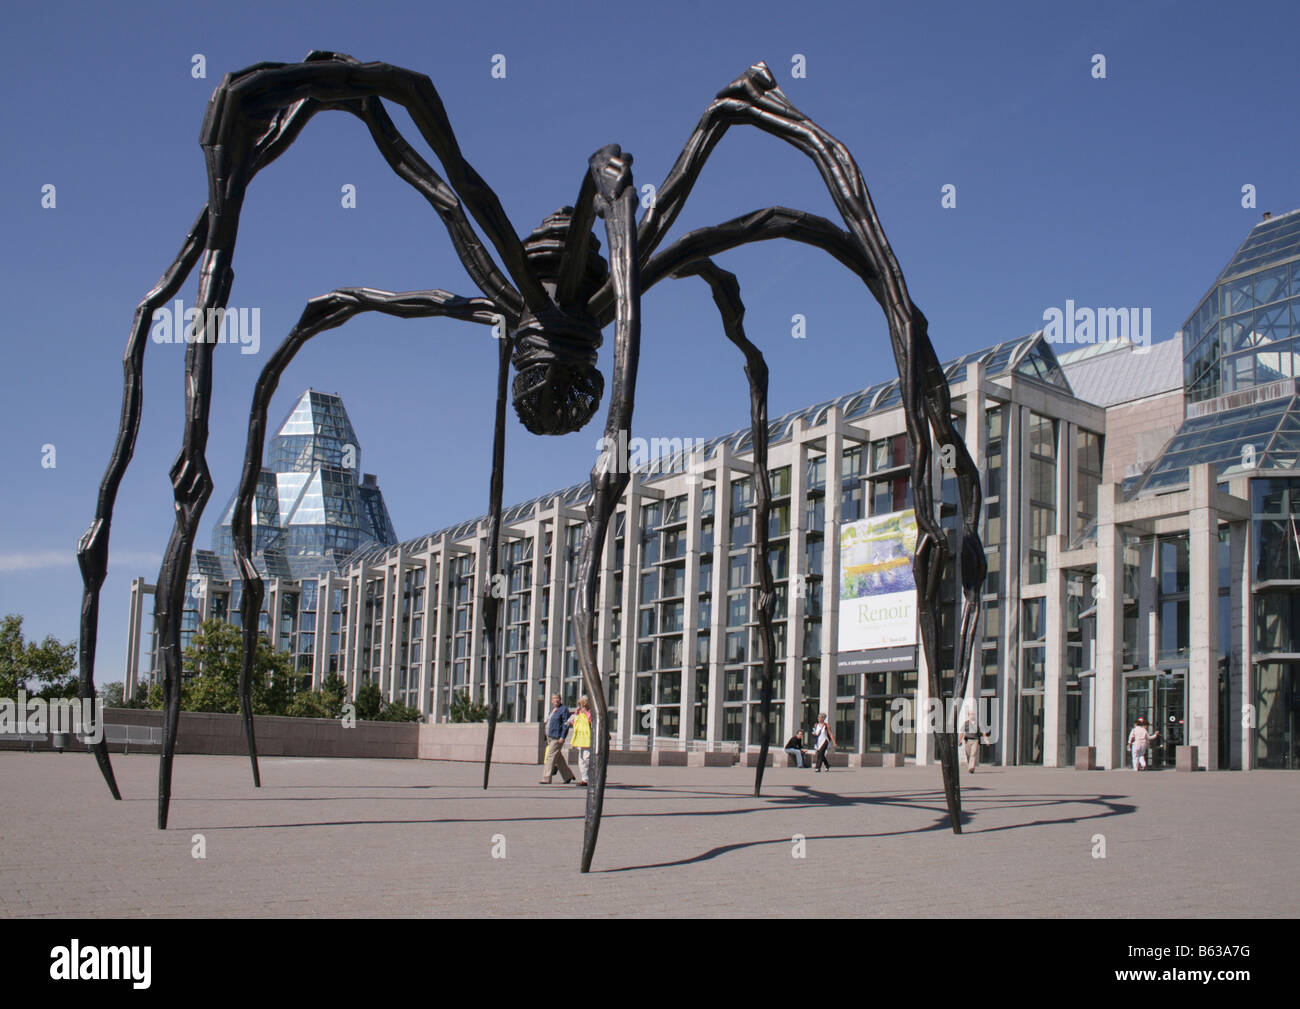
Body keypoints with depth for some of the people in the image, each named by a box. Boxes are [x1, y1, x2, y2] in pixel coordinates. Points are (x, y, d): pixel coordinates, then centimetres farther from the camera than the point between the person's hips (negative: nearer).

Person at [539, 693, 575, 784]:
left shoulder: (563, 709, -9)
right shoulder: (553, 709, 17)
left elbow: (566, 724, -15)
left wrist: (562, 737, -21)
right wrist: (547, 738, 22)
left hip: (557, 738, -9)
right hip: (550, 737, 9)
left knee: (550, 756, -11)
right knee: (559, 758, 13)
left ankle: (547, 779, -10)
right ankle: (568, 776, 23)